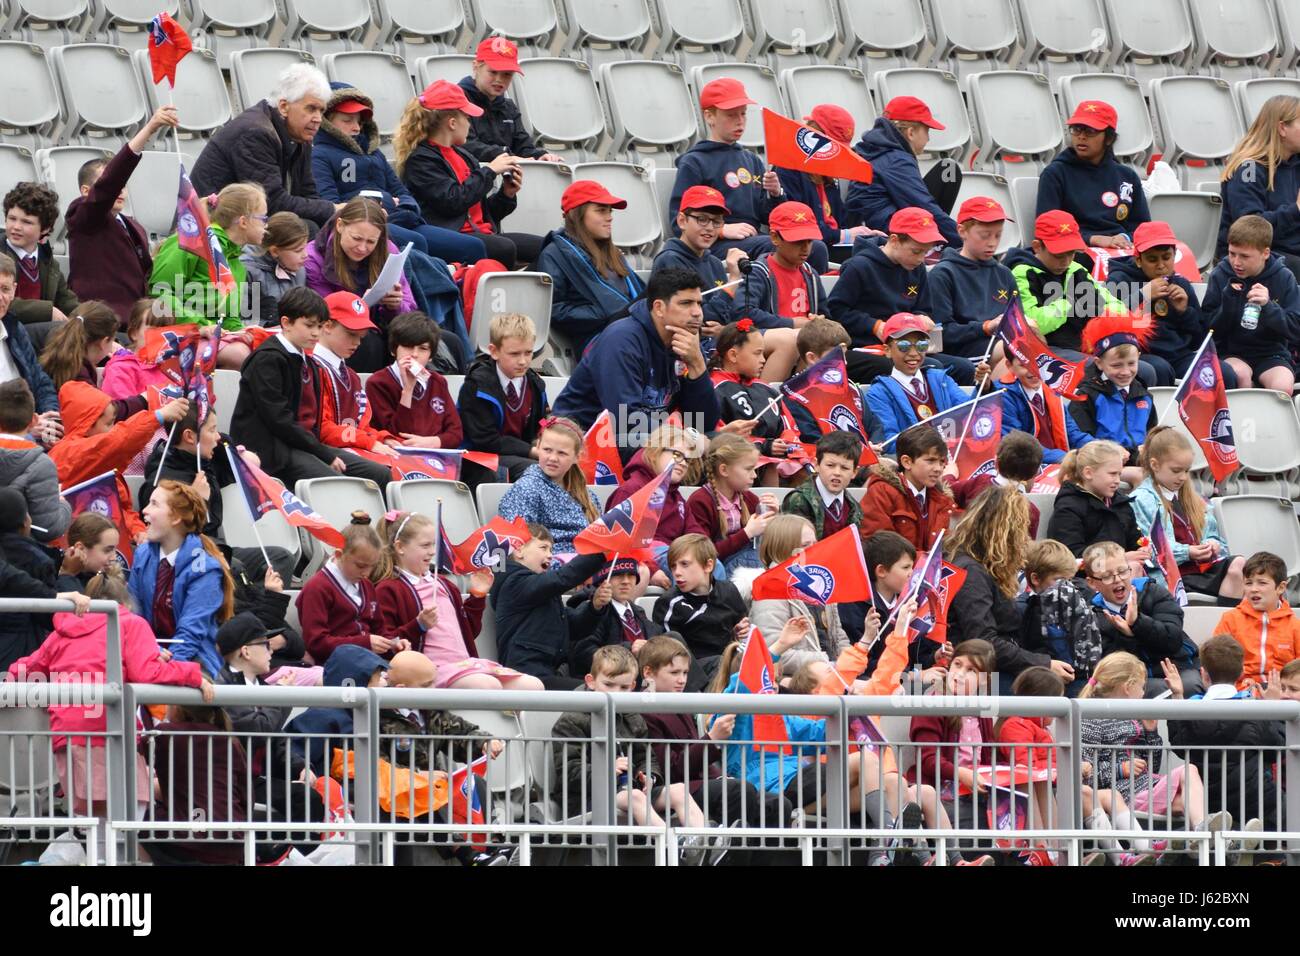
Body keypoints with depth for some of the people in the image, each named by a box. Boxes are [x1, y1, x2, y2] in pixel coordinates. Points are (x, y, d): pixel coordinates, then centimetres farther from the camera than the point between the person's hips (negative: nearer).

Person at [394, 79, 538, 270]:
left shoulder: (462, 155, 24)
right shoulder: (420, 159, -3)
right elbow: (453, 201, -17)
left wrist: (506, 195, 8)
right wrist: (489, 171, -6)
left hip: (483, 234, 9)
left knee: (542, 247, -11)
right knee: (504, 249, -34)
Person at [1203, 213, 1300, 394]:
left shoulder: (1284, 278, -1)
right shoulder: (1220, 276, 0)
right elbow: (1209, 330, -1)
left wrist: (1268, 306, -20)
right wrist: (1228, 302, -18)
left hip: (1272, 353, 0)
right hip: (1232, 353, 0)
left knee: (1283, 387, -31)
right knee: (1239, 374, -34)